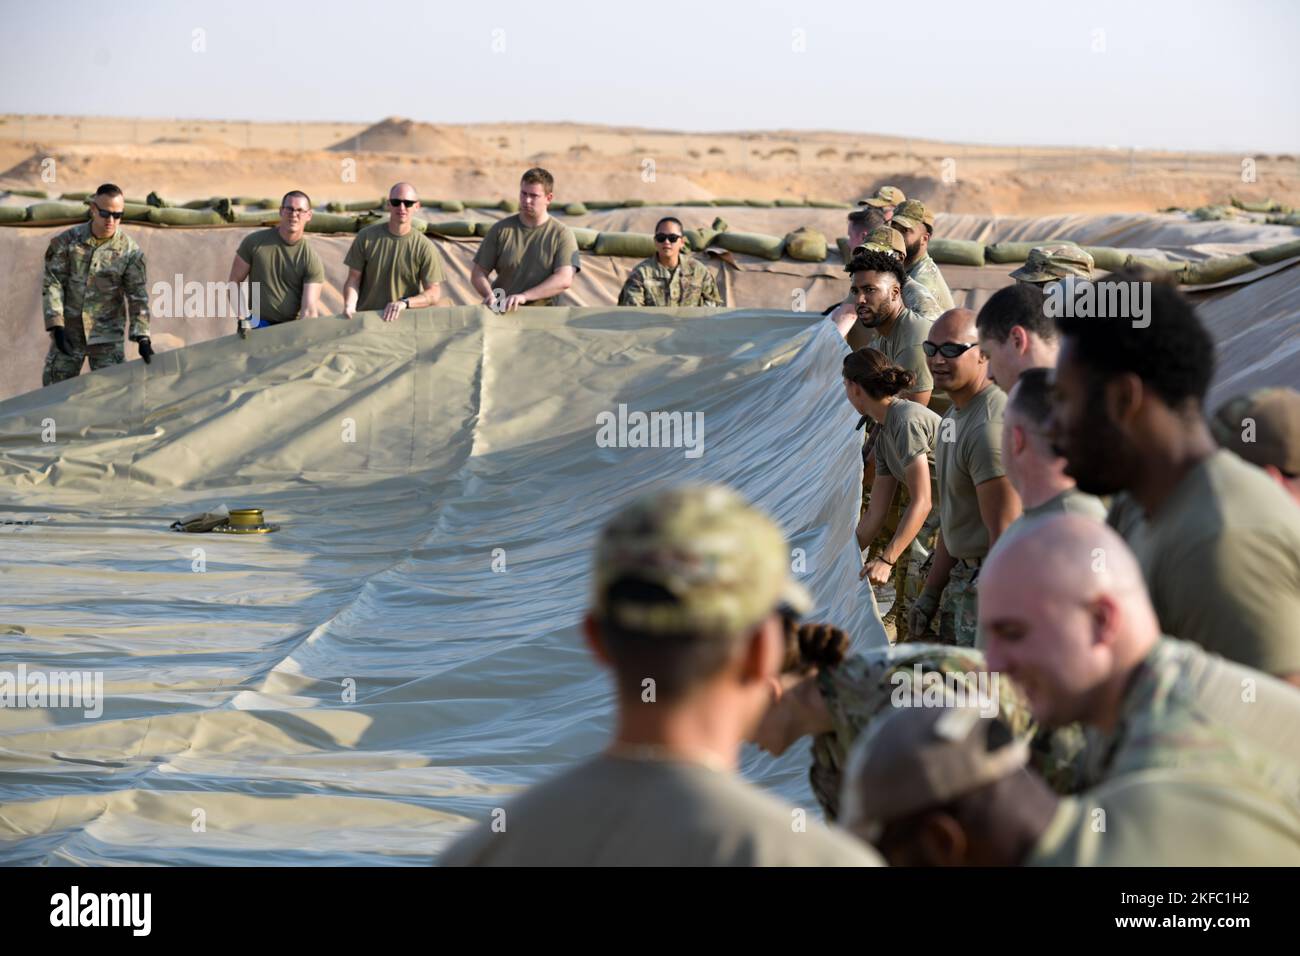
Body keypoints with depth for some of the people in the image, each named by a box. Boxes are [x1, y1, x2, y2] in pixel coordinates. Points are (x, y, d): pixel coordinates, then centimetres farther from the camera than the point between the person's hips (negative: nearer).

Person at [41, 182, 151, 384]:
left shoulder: (130, 251, -5)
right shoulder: (68, 241, -3)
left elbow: (138, 296, -3)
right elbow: (51, 283, -3)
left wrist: (142, 337, -13)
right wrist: (56, 325, -12)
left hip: (107, 337, -1)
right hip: (68, 333, 1)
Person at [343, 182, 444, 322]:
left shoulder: (425, 248, -1)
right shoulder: (366, 237, 4)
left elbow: (434, 294, -3)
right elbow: (353, 279, 5)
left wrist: (404, 303, -19)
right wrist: (349, 305, -14)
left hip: (404, 321, -1)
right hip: (364, 318, 1)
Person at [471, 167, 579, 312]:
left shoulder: (561, 234, 1)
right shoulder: (501, 229, 9)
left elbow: (565, 279, -12)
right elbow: (478, 272, 11)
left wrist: (524, 296, -23)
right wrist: (489, 295, -11)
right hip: (502, 312, 2)